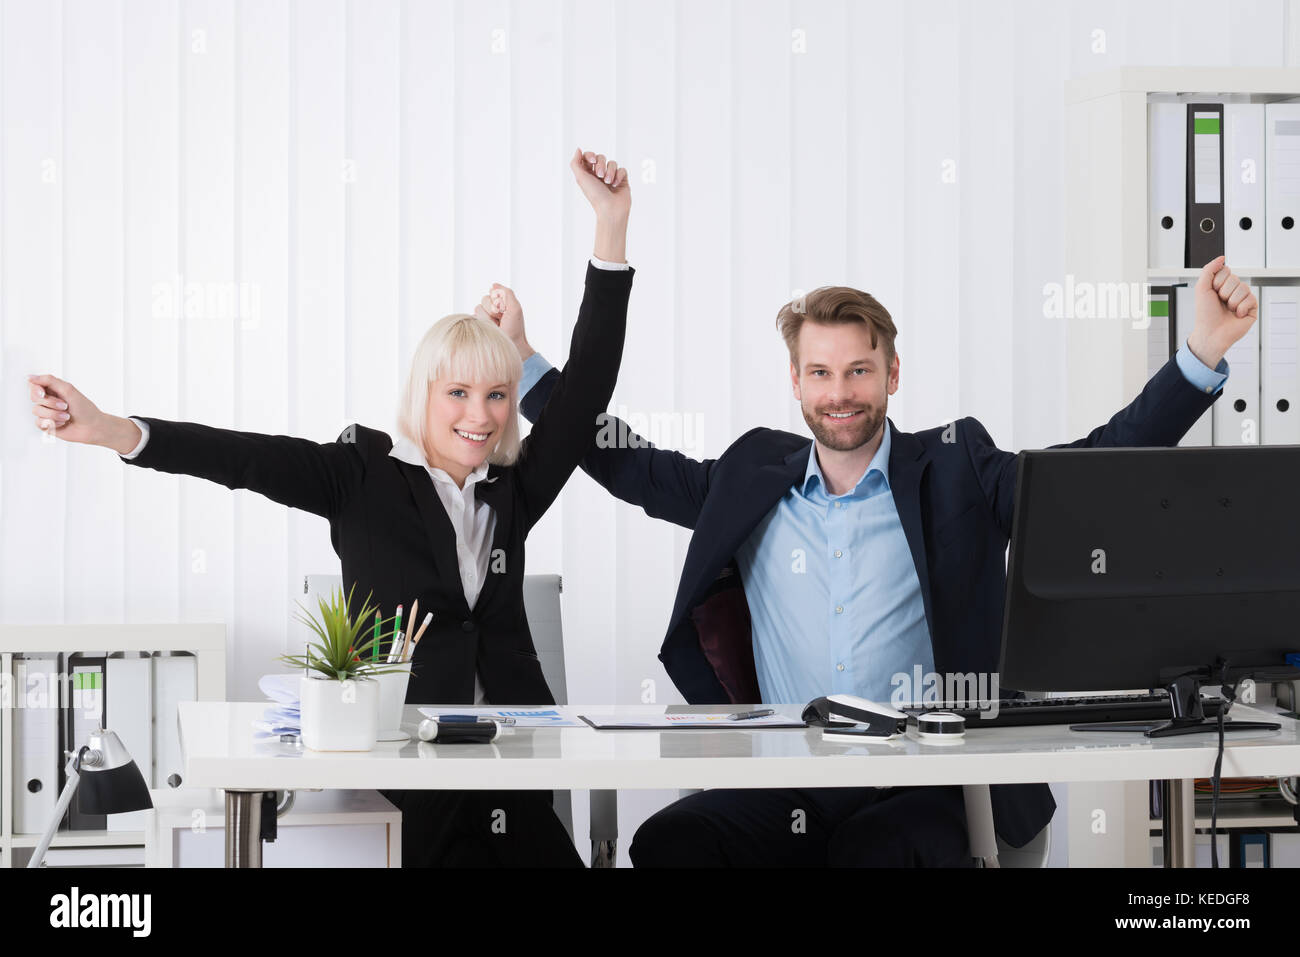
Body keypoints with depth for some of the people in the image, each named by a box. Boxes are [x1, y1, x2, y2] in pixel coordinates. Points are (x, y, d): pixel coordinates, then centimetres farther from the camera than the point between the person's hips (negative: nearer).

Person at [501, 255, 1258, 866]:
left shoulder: (954, 472, 10)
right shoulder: (753, 481, 18)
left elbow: (1099, 463, 3)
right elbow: (624, 462, 27)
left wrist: (1204, 351, -7)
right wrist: (522, 362, 25)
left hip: (914, 788, -2)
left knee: (880, 849, -38)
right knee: (668, 841, -29)